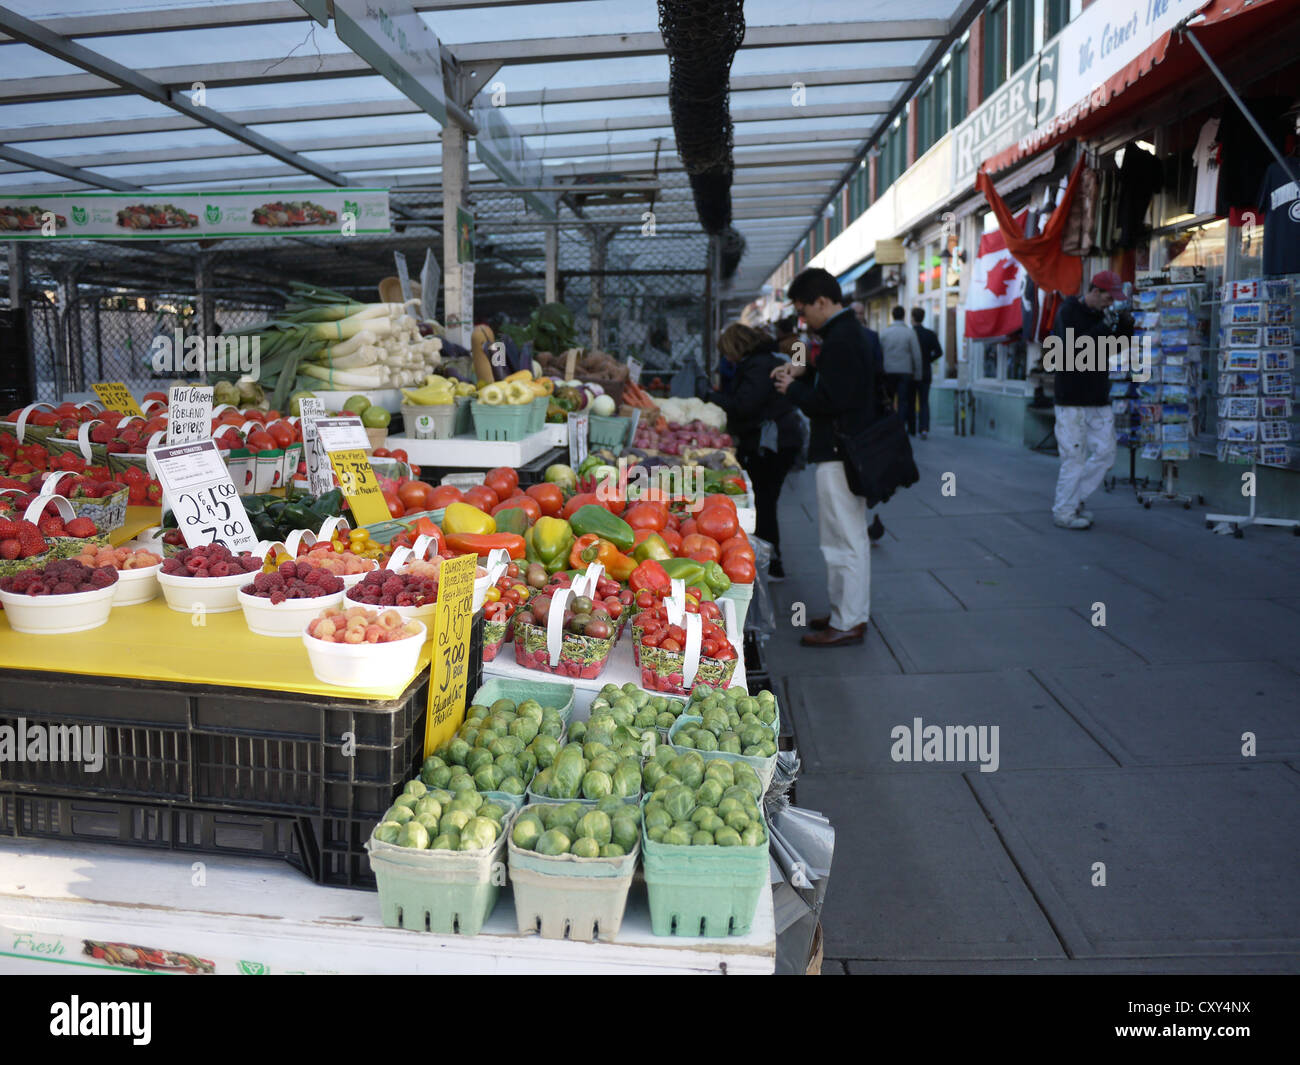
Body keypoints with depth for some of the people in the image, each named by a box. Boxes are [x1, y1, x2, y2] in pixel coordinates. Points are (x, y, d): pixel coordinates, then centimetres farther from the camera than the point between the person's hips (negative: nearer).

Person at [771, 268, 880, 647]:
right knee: (850, 537, 17)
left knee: (844, 540, -4)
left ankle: (848, 623, 3)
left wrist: (793, 389, -9)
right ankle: (850, 612, 28)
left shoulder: (840, 341, -19)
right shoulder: (855, 333, 13)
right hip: (853, 448, 11)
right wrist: (805, 373, 12)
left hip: (839, 453, -11)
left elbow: (830, 401, -24)